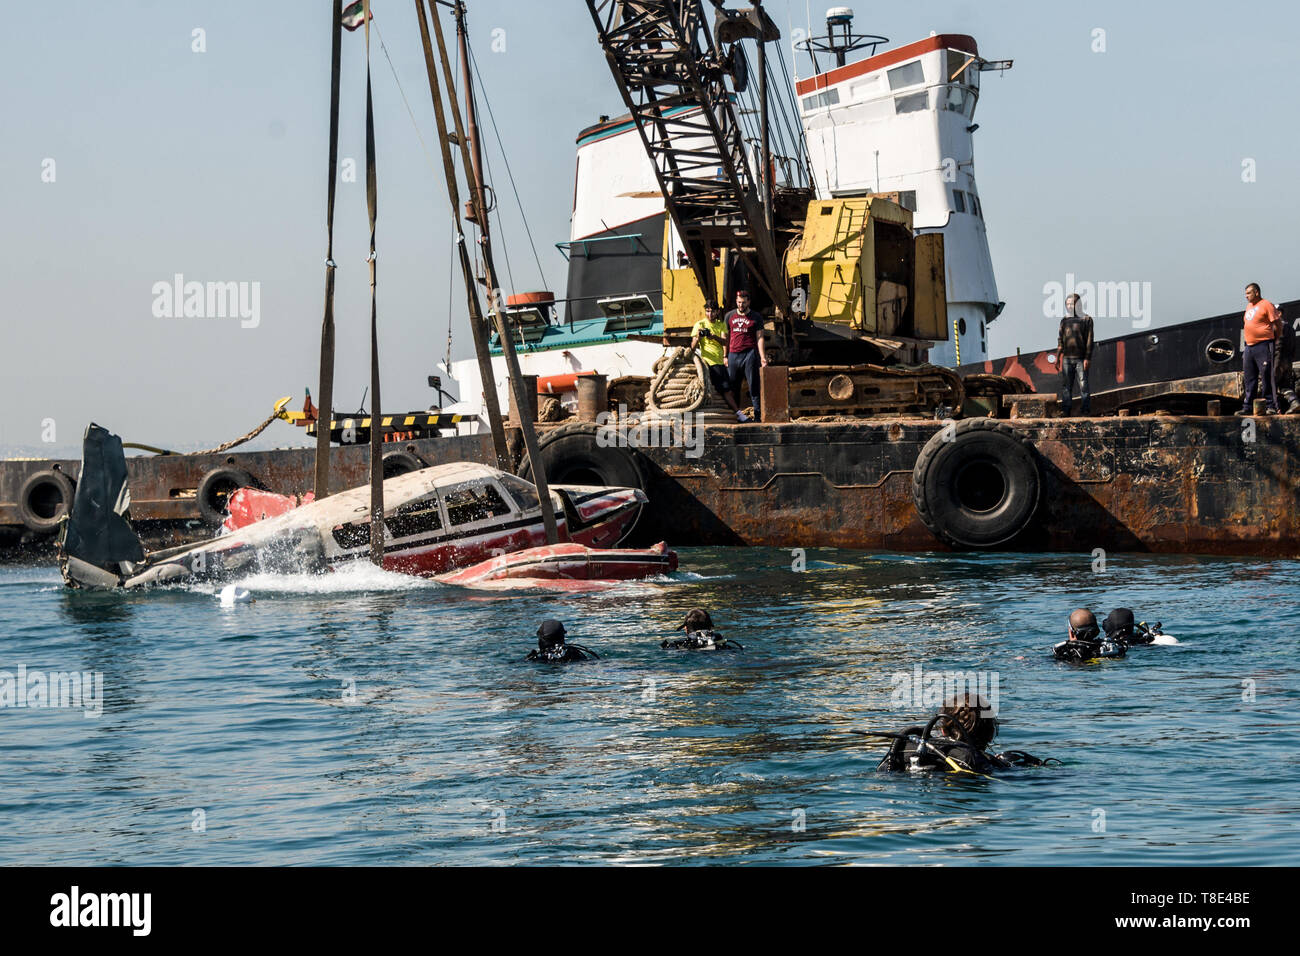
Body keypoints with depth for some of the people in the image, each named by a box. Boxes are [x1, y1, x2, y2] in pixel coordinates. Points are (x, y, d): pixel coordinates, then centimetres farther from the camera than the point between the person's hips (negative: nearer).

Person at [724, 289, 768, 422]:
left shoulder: (756, 317, 5)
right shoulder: (730, 316, 14)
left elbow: (759, 338, 1)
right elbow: (726, 336, 17)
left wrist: (762, 356, -8)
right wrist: (725, 356, 12)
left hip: (750, 353, -3)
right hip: (733, 355, 3)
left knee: (754, 385, -6)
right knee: (733, 386, 5)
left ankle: (758, 412, -6)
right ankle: (734, 412, 12)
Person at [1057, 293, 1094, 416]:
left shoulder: (1086, 320, 2)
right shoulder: (1064, 321, 14)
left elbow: (1089, 340, -2)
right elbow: (1060, 339, 16)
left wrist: (1087, 358, -10)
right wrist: (1058, 356, 7)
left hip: (1080, 359, -4)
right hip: (1067, 358, 4)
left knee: (1083, 385, -6)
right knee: (1066, 385, 2)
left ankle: (1086, 410, -2)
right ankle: (1065, 410, 5)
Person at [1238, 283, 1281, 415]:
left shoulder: (1266, 305, -7)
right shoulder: (1249, 306, 18)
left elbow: (1278, 325, -7)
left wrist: (1272, 339, 1)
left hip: (1263, 346, -8)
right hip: (1249, 347, 8)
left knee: (1266, 377, -8)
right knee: (1249, 378, 8)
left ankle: (1271, 406, -5)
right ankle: (1247, 407, 11)